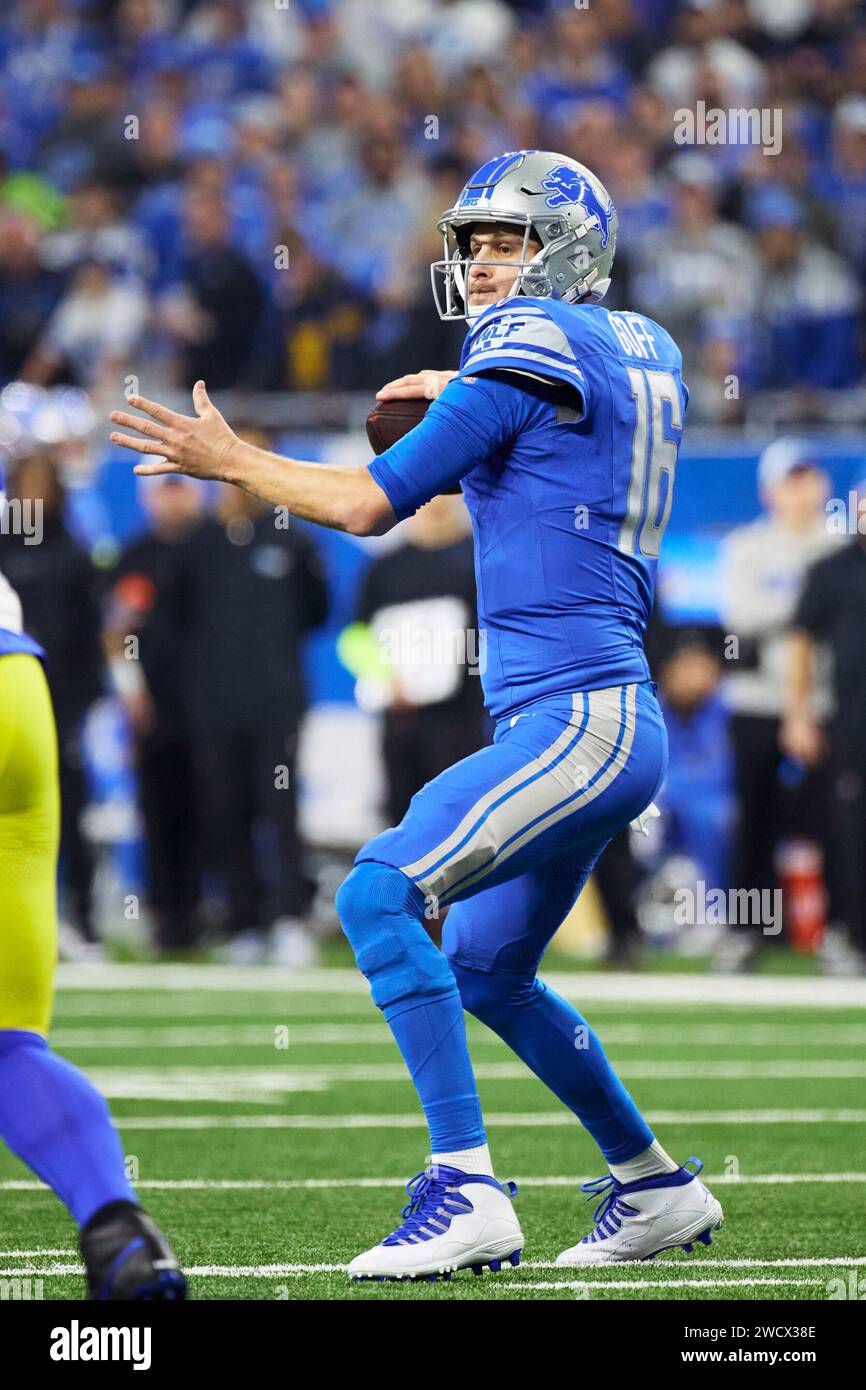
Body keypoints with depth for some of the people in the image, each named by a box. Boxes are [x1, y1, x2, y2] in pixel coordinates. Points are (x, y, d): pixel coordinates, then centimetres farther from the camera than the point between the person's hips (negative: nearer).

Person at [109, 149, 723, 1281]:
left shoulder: (532, 350, -9)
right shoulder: (644, 351, 16)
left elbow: (370, 505, -10)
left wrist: (231, 460, 2)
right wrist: (472, 400, 39)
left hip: (577, 720, -10)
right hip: (609, 729, 10)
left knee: (380, 896, -20)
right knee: (486, 974, 21)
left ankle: (466, 1188, -23)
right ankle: (656, 1190, 32)